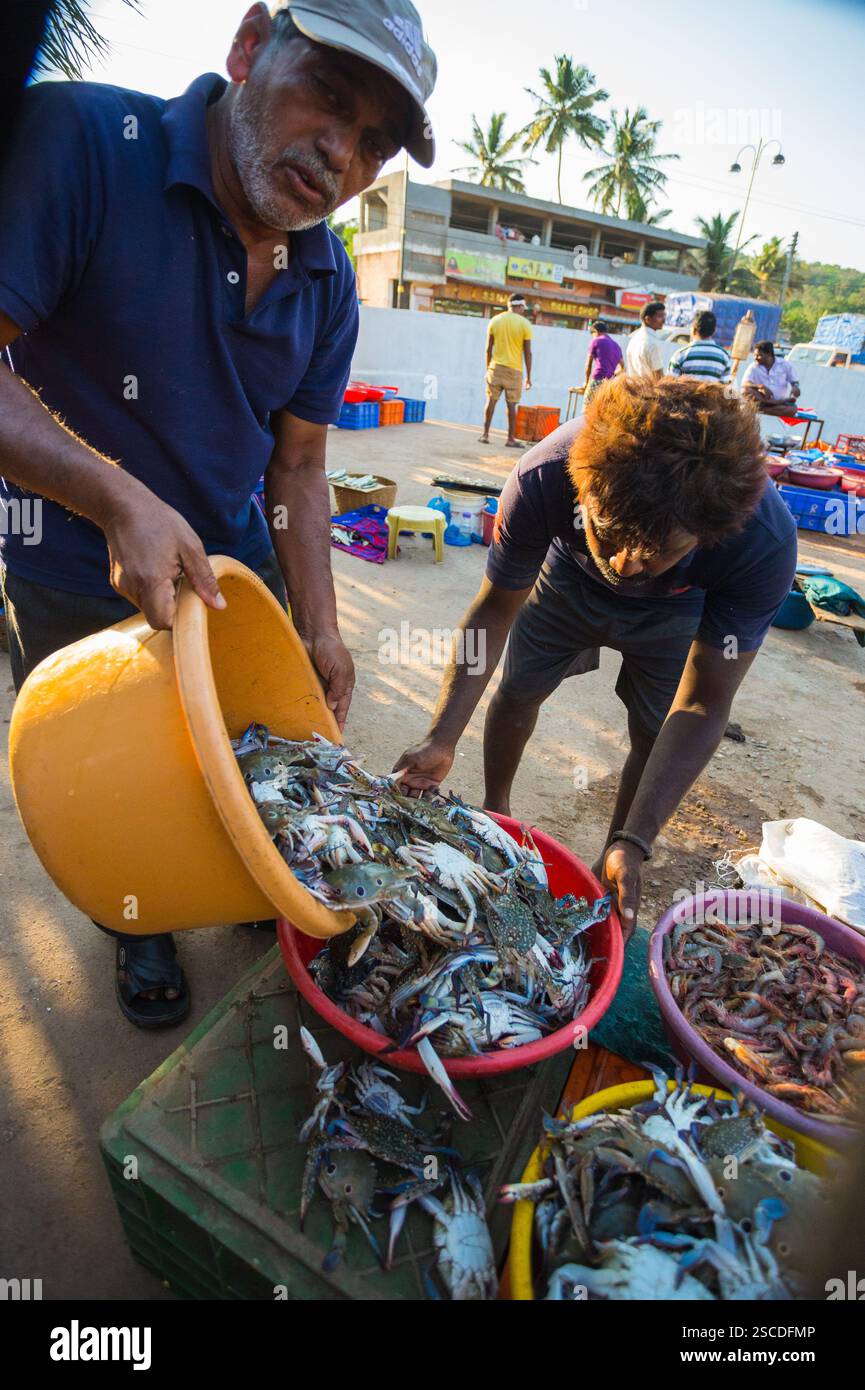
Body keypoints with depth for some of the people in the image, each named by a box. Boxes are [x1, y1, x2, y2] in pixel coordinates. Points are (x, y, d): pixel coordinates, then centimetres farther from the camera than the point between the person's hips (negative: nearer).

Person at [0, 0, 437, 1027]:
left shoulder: (328, 285, -4)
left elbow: (299, 468, -1)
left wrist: (318, 629, -5)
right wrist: (120, 498, -38)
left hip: (235, 566, 5)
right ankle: (141, 926, 48)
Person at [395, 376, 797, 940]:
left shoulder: (765, 544, -41)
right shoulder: (544, 478, -41)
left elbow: (703, 706, -33)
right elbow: (496, 607, -26)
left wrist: (634, 845, -37)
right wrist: (441, 739, -34)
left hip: (675, 609, 0)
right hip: (570, 574, 1)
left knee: (657, 738, -2)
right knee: (518, 694, 8)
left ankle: (612, 859, 25)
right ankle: (495, 809, 37)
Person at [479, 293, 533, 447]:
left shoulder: (495, 320, 4)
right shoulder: (524, 324, -4)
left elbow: (488, 348, 5)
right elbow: (527, 353, -5)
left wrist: (488, 367, 15)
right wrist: (528, 376, 1)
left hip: (496, 367, 3)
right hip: (514, 370, -2)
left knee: (491, 400, 8)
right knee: (511, 405, 1)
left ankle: (485, 435, 8)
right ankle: (511, 439, 4)